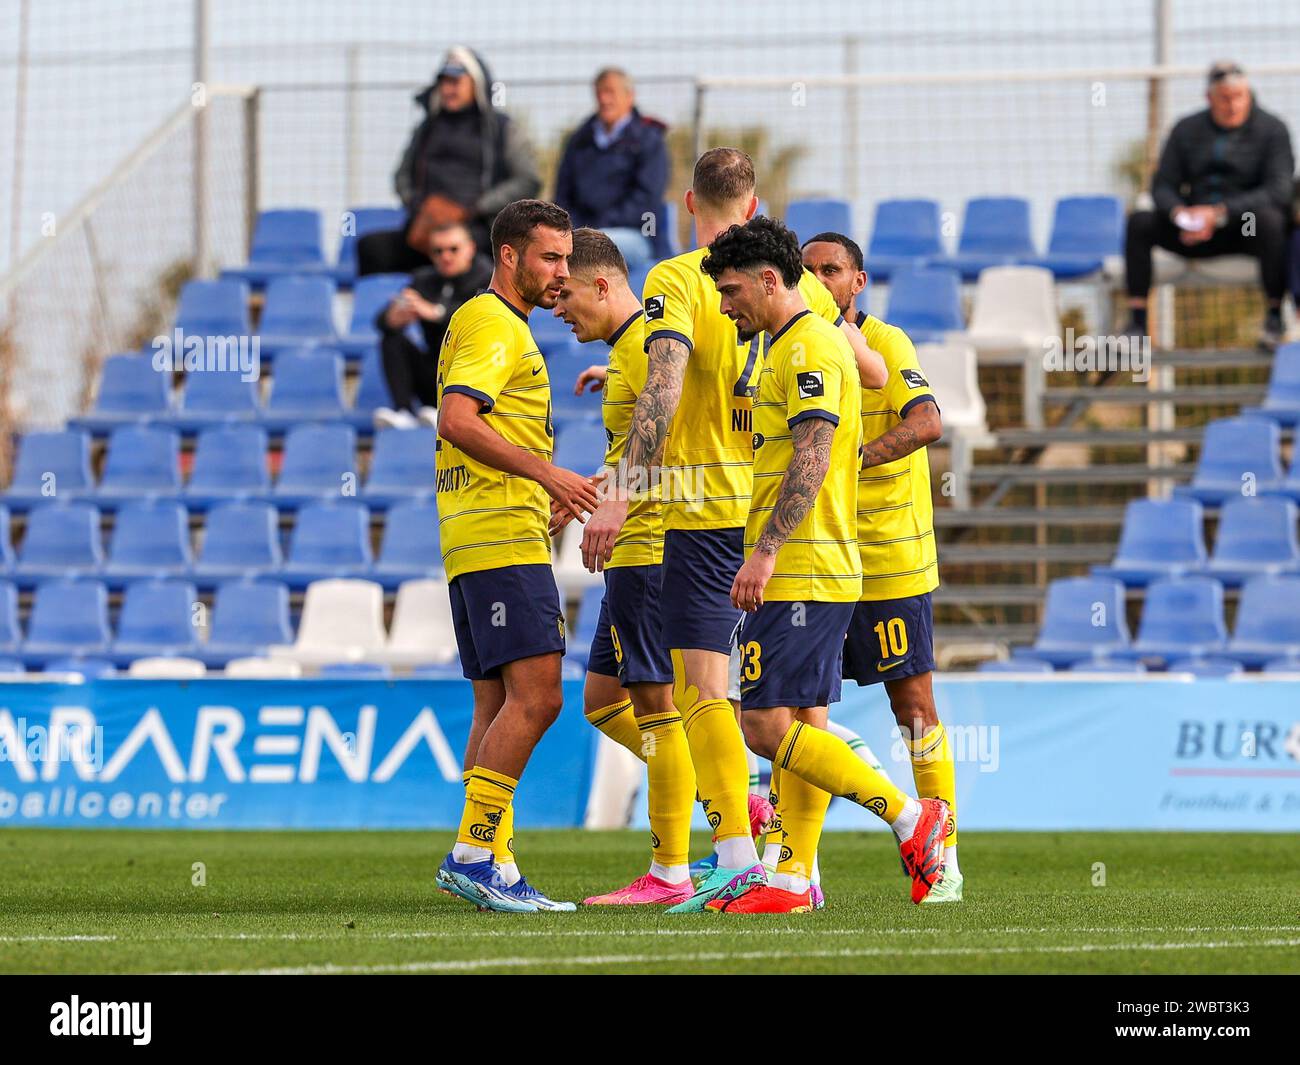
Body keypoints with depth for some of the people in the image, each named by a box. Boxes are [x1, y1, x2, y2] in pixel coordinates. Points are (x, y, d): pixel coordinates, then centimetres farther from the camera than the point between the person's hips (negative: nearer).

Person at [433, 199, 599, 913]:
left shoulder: (495, 324, 25)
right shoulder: (492, 323, -8)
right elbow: (455, 420, -21)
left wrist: (548, 492, 23)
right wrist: (547, 474, -23)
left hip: (478, 541, 11)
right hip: (503, 539, -11)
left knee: (499, 707, 7)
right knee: (534, 698, -15)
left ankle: (493, 870, 4)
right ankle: (474, 853, -17)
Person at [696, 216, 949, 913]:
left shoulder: (808, 350, -13)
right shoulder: (798, 347, 20)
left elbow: (812, 458, -23)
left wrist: (765, 551, -27)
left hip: (798, 573, -10)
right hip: (819, 574, 10)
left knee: (768, 726, -12)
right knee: (801, 725, 8)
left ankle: (910, 816, -11)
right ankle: (794, 879, 8)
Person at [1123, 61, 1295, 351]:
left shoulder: (1271, 129, -4)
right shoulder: (1187, 129, 8)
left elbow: (1278, 191, -16)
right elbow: (1162, 186, 4)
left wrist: (1220, 213, -26)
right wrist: (1179, 213, -21)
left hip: (1246, 231, -3)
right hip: (1195, 233, 3)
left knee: (1269, 217, -37)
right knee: (1140, 222, -19)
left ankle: (1275, 317, -29)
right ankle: (1137, 320, -22)